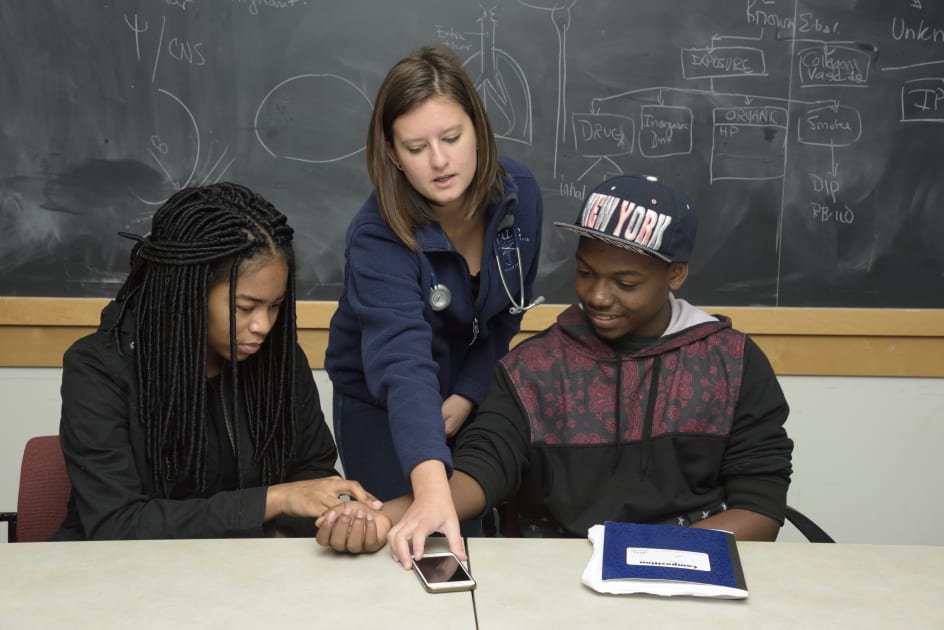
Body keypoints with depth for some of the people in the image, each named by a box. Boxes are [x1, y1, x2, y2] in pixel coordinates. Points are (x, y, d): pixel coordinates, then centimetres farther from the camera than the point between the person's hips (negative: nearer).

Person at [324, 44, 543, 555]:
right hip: (383, 409, -4)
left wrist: (465, 398, -12)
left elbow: (506, 314, -3)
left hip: (472, 394, 4)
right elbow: (402, 363, -47)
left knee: (485, 531, 15)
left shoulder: (518, 193, -18)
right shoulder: (377, 238, -32)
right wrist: (430, 486, -61)